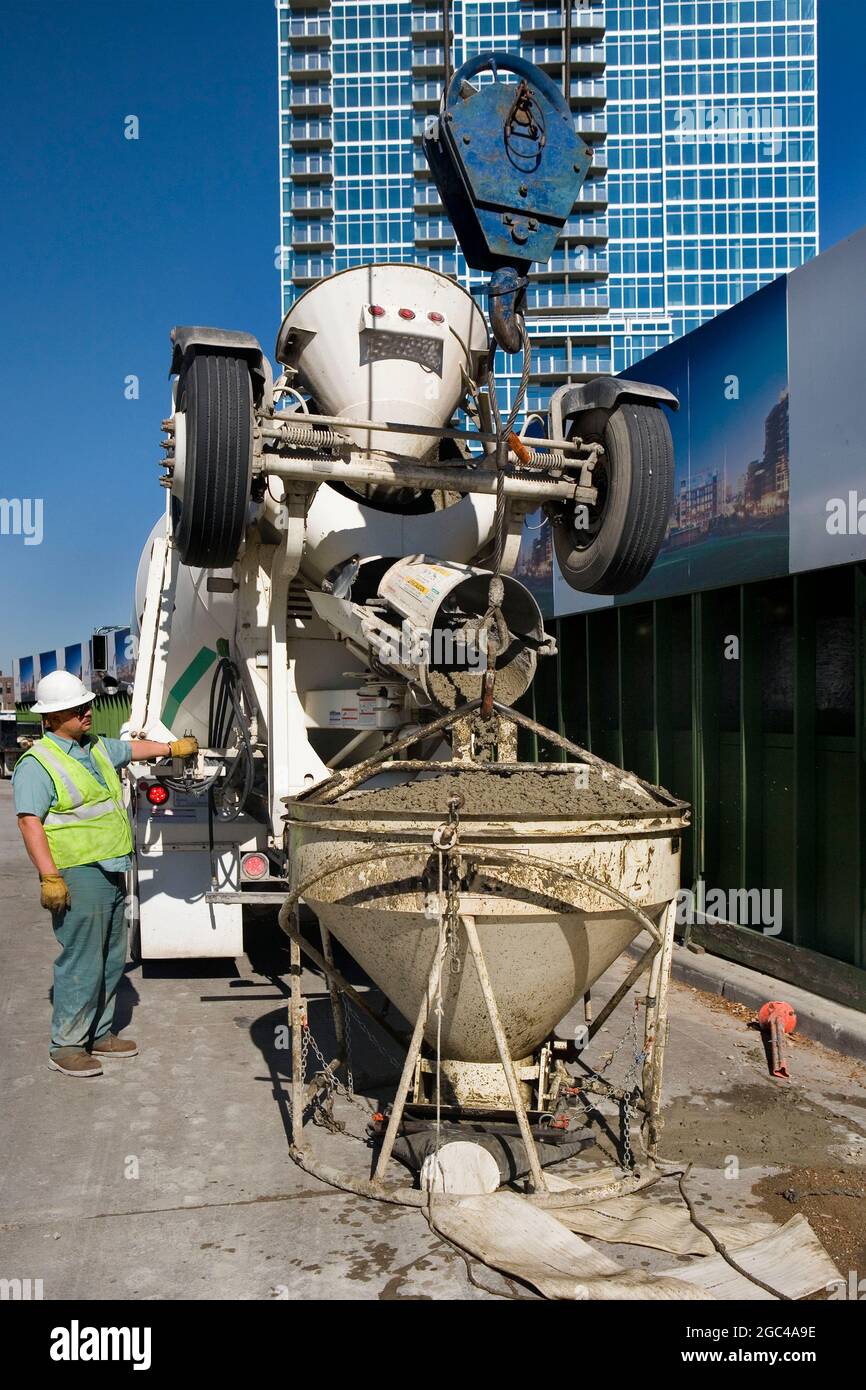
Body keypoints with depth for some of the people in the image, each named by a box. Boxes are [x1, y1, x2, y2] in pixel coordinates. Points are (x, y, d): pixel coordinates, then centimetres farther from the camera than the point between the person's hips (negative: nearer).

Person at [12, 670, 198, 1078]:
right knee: (81, 964, -7)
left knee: (111, 962, 15)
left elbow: (133, 748, 33)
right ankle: (65, 1047, 5)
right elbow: (30, 822, -17)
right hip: (78, 876, -9)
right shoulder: (37, 764, -12)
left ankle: (99, 1034, 27)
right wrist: (49, 878, -22)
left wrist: (173, 748, 27)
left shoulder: (96, 749, 14)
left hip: (111, 872, 9)